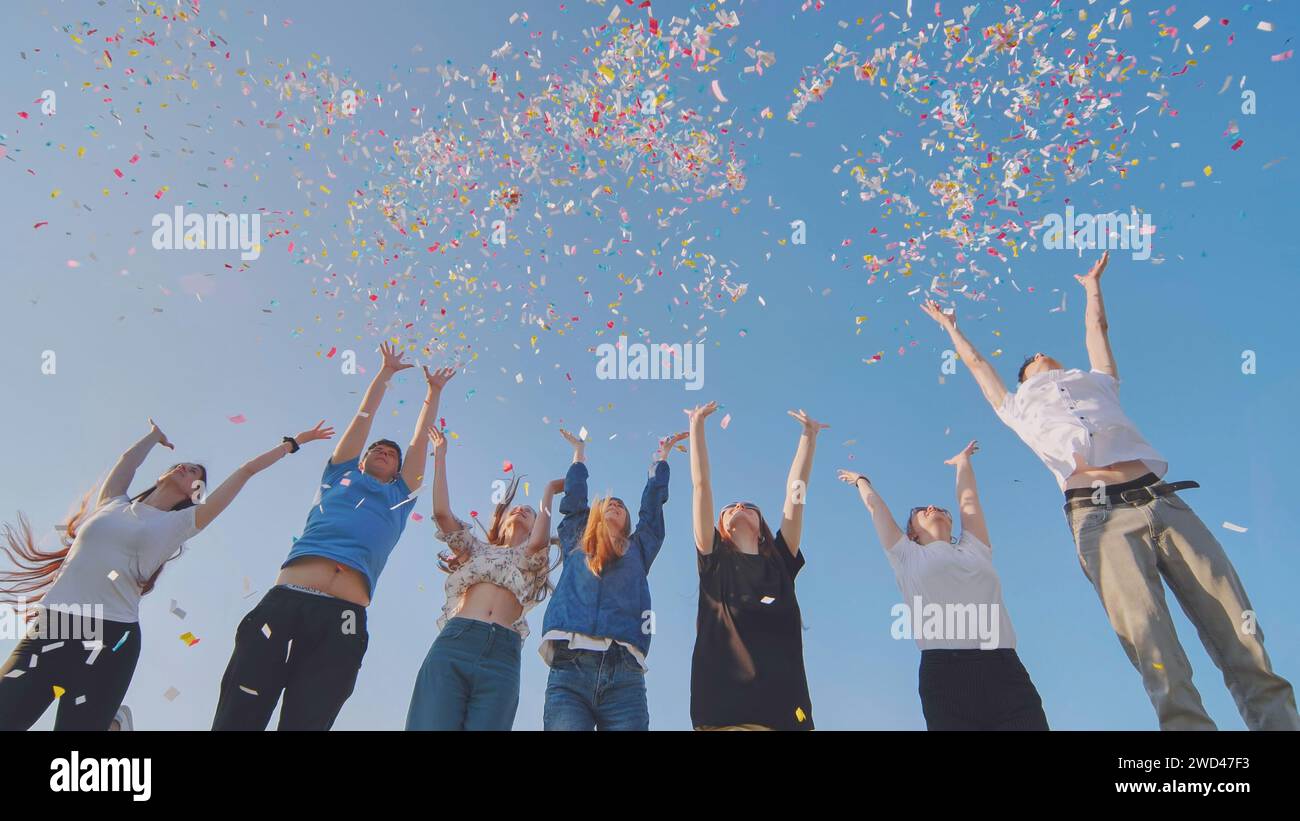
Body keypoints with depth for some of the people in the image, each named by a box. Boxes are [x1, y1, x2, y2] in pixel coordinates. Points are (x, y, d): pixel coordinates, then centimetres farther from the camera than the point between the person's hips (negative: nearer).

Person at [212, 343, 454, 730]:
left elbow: (421, 437, 36)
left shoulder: (400, 495, 29)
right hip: (284, 601, 0)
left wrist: (433, 391, 45)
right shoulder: (340, 473, 27)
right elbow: (364, 415, 33)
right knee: (236, 719, -9)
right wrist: (385, 372, 43)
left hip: (343, 618, 0)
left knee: (306, 722, -9)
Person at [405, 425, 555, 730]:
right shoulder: (476, 548, 31)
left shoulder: (532, 560, 27)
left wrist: (549, 491, 11)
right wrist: (440, 455, 20)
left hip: (502, 656, 0)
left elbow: (538, 541, 2)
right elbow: (442, 513, 16)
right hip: (454, 642, 1)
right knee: (430, 725, -18)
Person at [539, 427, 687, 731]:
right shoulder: (574, 545, 27)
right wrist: (579, 451, 50)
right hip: (569, 669, -1)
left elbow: (653, 501, 36)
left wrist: (662, 457, 49)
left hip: (624, 674, 1)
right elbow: (574, 495, 35)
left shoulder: (638, 550, 28)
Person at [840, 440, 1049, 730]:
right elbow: (875, 506, 31)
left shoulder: (974, 549, 26)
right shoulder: (908, 557, 20)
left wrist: (962, 461, 50)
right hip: (945, 673, -2)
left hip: (1005, 671, 2)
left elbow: (968, 499, 34)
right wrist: (861, 481, 48)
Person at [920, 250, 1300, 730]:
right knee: (1160, 661, -17)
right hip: (1099, 516, -3)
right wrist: (950, 327, 54)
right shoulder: (1019, 407, 29)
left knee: (1243, 642, -9)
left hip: (1163, 500, 3)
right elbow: (975, 362, 41)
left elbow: (1096, 328, 47)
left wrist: (1092, 283, 62)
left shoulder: (1095, 382, 34)